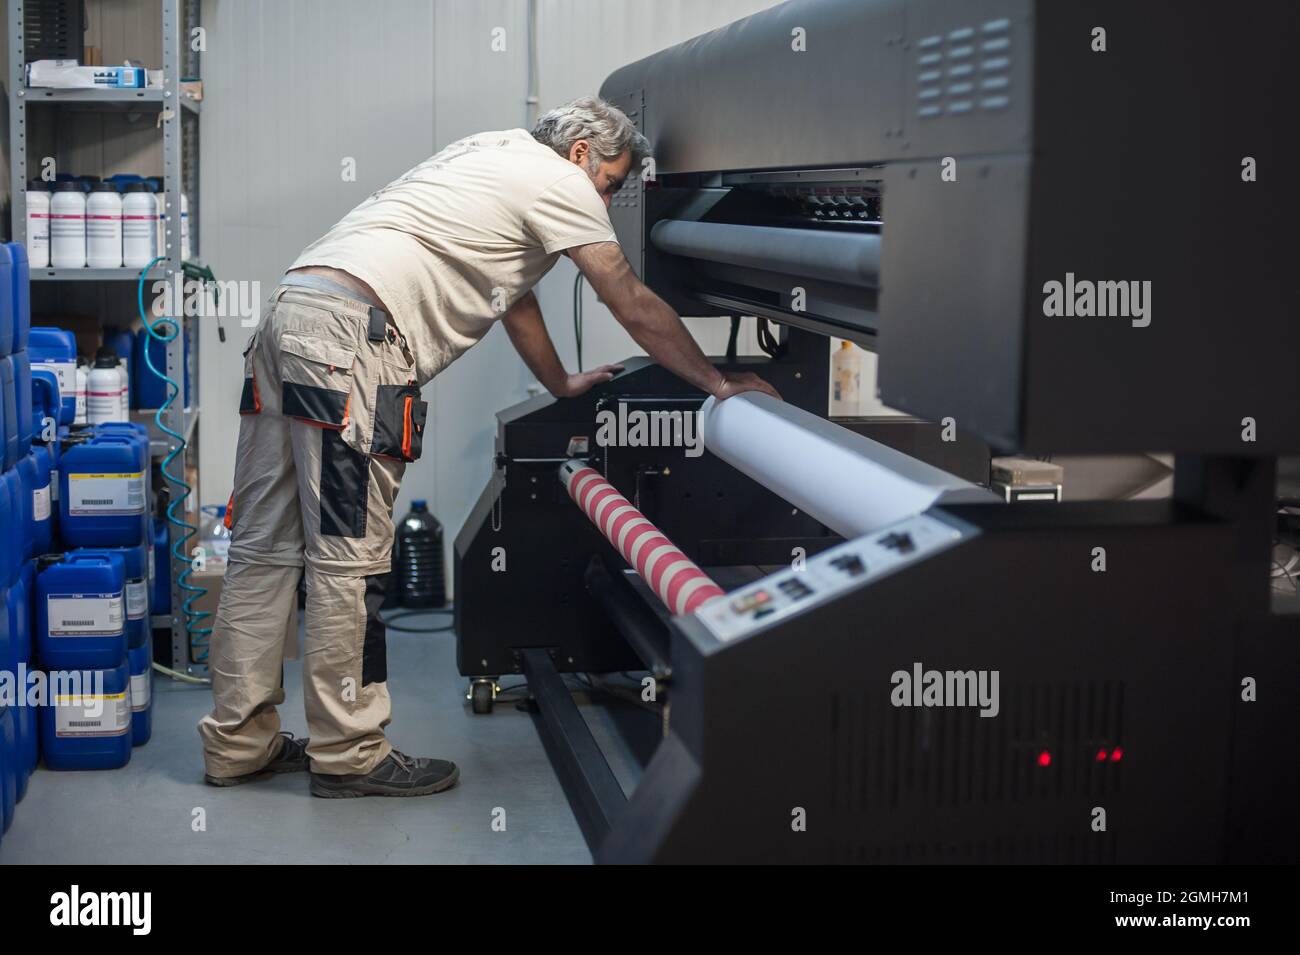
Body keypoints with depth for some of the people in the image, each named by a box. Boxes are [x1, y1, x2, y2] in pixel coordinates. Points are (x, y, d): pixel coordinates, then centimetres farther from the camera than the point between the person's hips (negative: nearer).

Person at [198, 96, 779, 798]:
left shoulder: (500, 160, 32)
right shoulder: (556, 178, 4)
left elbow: (514, 292, 42)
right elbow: (634, 306, 5)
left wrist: (562, 385, 51)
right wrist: (718, 384, 14)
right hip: (349, 329, -10)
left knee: (266, 546, 9)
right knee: (348, 556, -5)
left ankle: (238, 745, 15)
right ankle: (348, 753, 1)